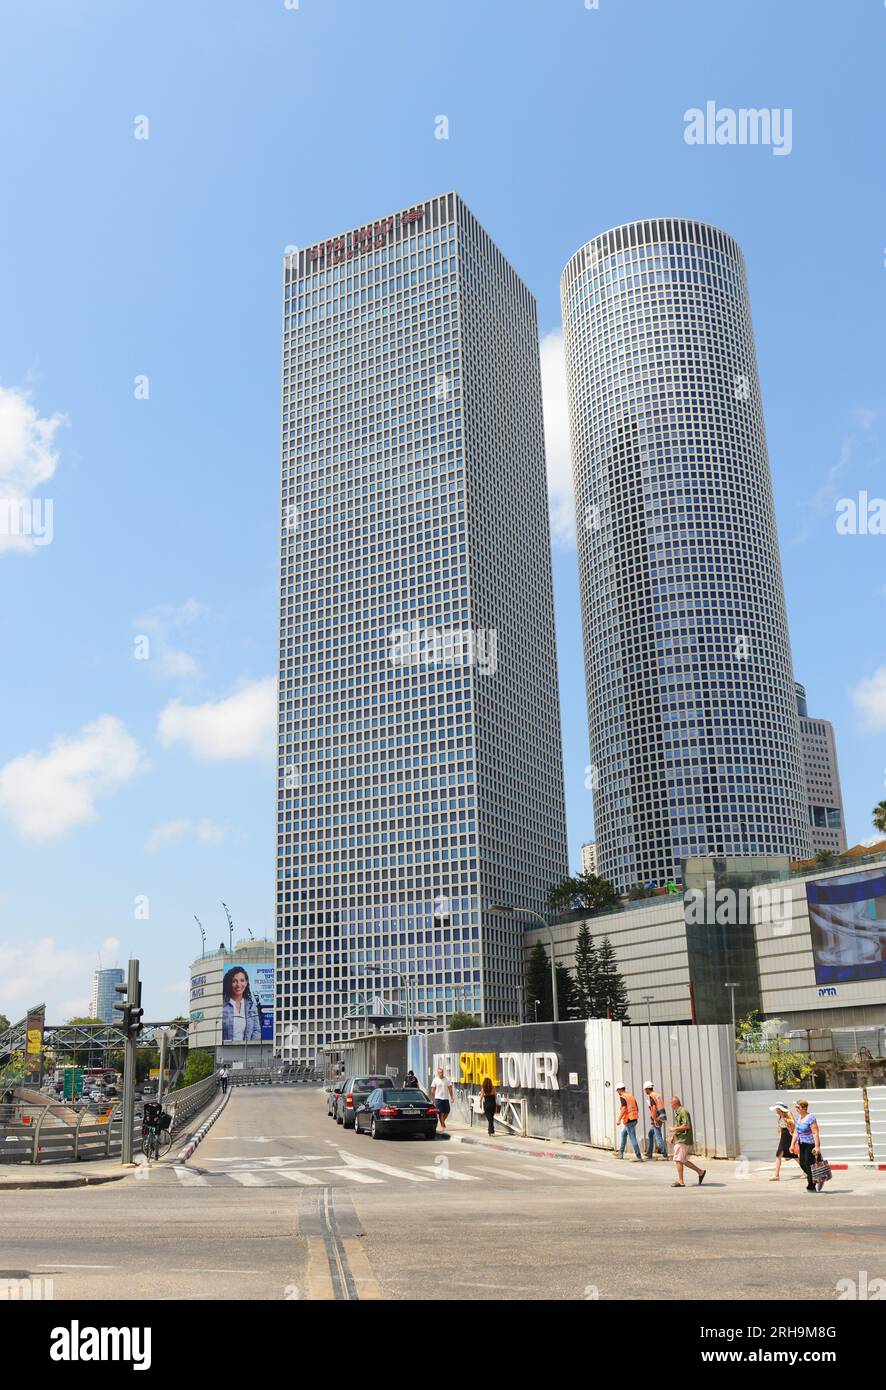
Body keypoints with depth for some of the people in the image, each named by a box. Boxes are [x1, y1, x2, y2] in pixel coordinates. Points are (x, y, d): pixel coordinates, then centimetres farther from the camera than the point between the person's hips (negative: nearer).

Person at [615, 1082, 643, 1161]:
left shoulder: (622, 1097, -10)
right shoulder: (631, 1096, 14)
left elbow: (624, 1109, -22)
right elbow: (637, 1109, 17)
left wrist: (619, 1119, -18)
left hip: (628, 1120, -9)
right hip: (634, 1119, 9)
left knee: (633, 1138, -5)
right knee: (623, 1134, 23)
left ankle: (639, 1157, -6)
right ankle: (621, 1153, 29)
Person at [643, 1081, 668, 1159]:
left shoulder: (651, 1097, -14)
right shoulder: (658, 1094, 13)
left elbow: (654, 1109, -23)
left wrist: (655, 1120, -21)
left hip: (656, 1118, -9)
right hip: (662, 1116, 9)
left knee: (658, 1136, -5)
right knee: (650, 1134, 19)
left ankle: (664, 1154, -5)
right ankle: (649, 1153, 23)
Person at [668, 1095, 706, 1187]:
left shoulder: (683, 1112, -15)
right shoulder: (677, 1112, 17)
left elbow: (686, 1126, -23)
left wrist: (674, 1128, -16)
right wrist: (673, 1136, 19)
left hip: (683, 1140, -10)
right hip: (679, 1140, 10)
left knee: (679, 1160, -7)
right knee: (683, 1160, 12)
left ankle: (680, 1181, -3)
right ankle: (700, 1172, 21)